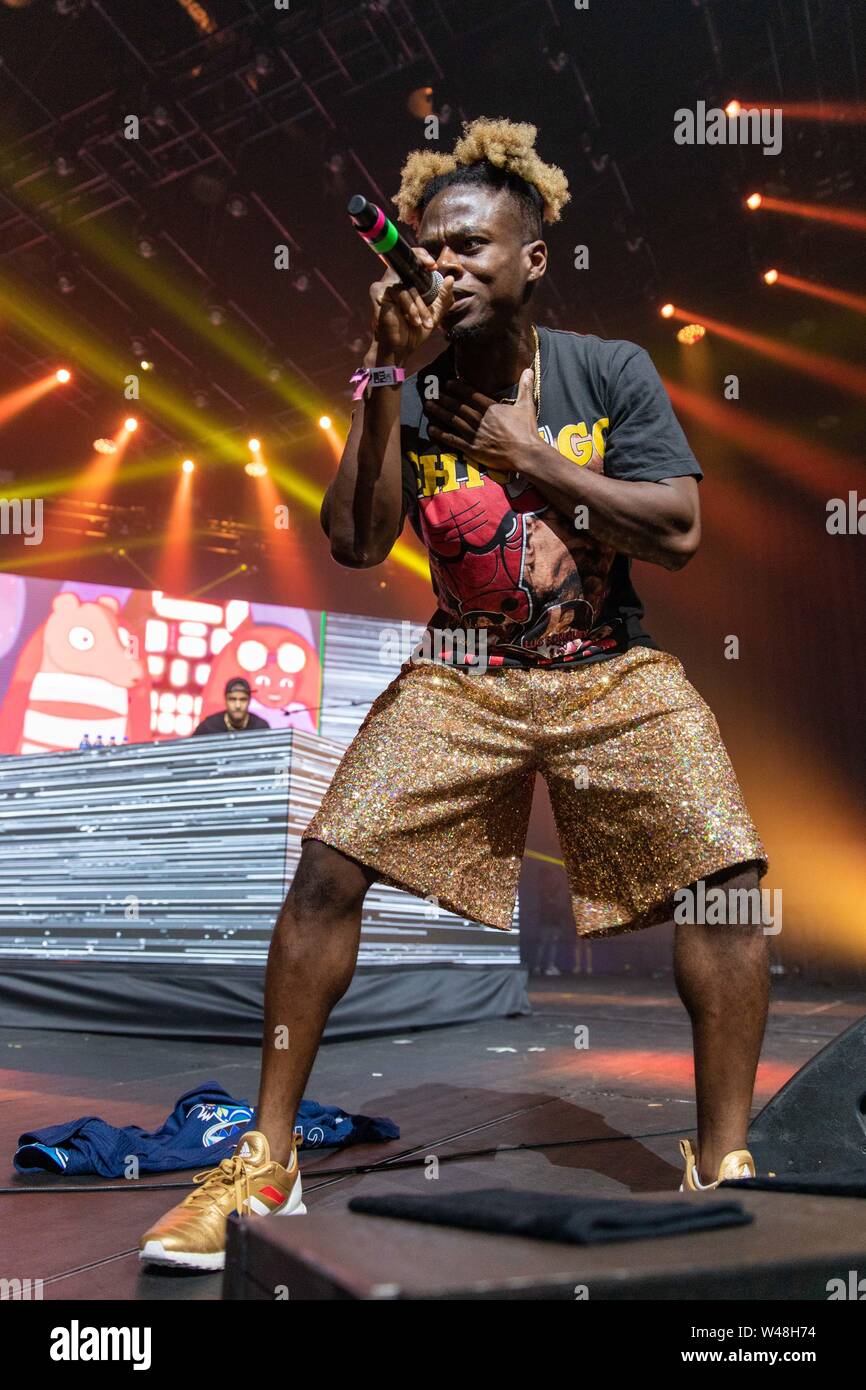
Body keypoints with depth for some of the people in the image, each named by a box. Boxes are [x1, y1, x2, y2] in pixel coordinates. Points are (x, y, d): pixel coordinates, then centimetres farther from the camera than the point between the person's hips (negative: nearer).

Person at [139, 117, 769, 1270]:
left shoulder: (612, 371, 0)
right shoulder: (413, 398, 1)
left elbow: (678, 533, -8)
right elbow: (354, 543, -12)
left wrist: (531, 459, -12)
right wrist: (386, 379, -17)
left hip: (615, 674, 0)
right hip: (462, 677, 1)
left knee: (730, 877, -18)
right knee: (327, 867, -15)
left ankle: (722, 1165, -1)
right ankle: (266, 1158, 0)